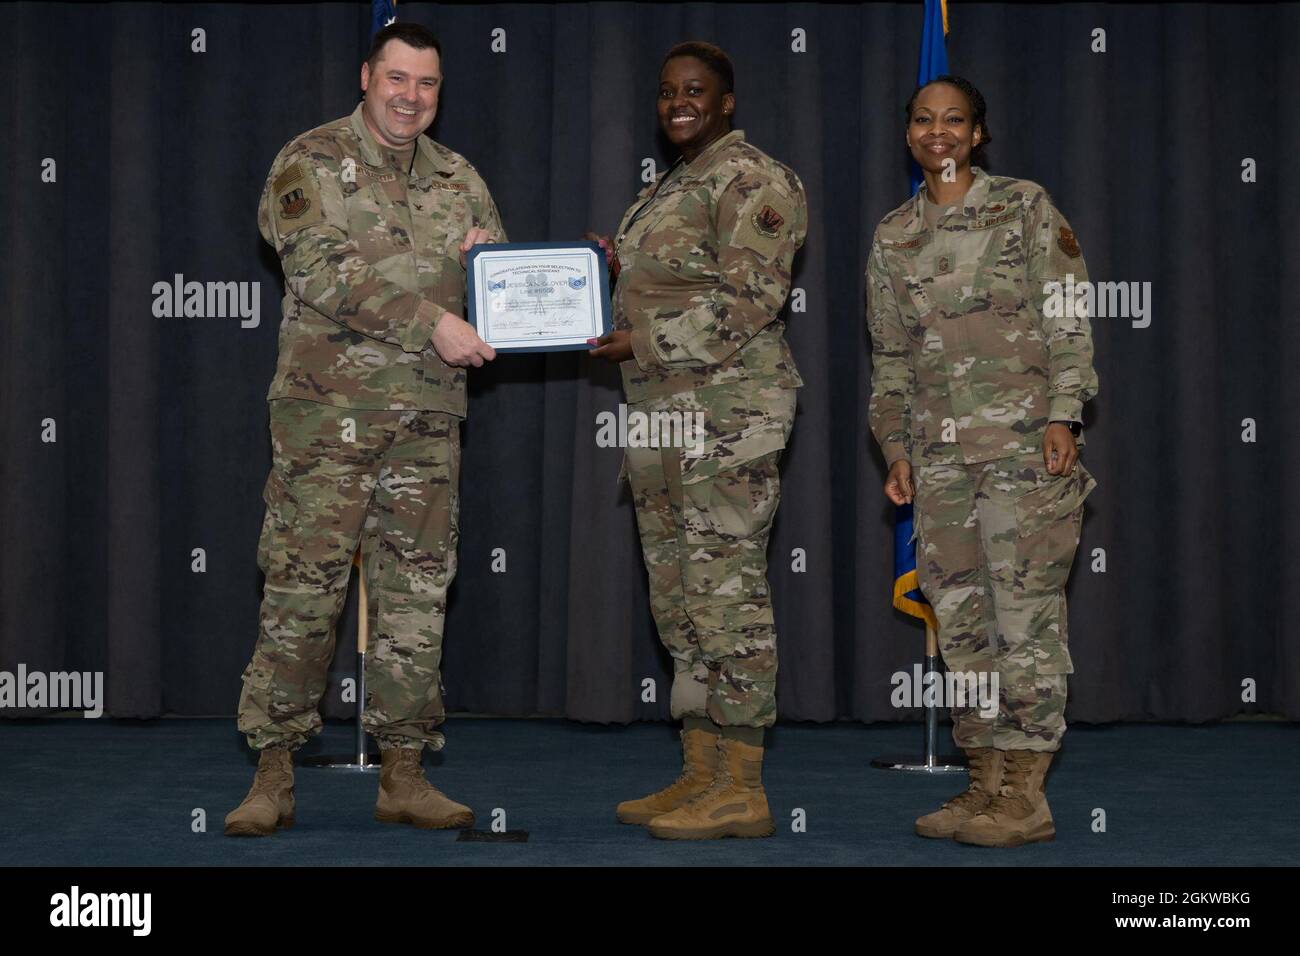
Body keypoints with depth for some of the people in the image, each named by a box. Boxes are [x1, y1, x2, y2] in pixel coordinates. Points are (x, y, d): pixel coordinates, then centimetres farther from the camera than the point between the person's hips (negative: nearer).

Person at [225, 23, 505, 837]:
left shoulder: (459, 180, 15)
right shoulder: (311, 163, 0)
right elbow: (322, 272, -14)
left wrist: (488, 260, -7)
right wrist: (431, 323, -21)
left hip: (428, 416, 5)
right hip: (330, 404, -4)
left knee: (417, 592, 5)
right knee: (303, 586, -4)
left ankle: (405, 776, 13)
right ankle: (274, 776, 3)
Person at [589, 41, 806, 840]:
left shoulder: (752, 181, -8)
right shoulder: (665, 189, 22)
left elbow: (748, 300, -17)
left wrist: (644, 342, -17)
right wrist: (610, 274, 9)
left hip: (727, 407, -10)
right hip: (663, 412, 10)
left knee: (726, 588, -10)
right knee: (680, 593, 10)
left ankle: (742, 790, -7)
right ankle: (701, 774, 16)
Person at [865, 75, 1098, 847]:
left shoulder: (1025, 208, 3)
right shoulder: (892, 238, 14)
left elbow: (1069, 319, -2)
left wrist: (1062, 414, -12)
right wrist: (896, 448, 10)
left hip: (1023, 438, -5)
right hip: (940, 450, 5)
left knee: (1026, 609, -7)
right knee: (960, 616, 4)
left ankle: (1026, 798, -5)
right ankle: (986, 786, 11)